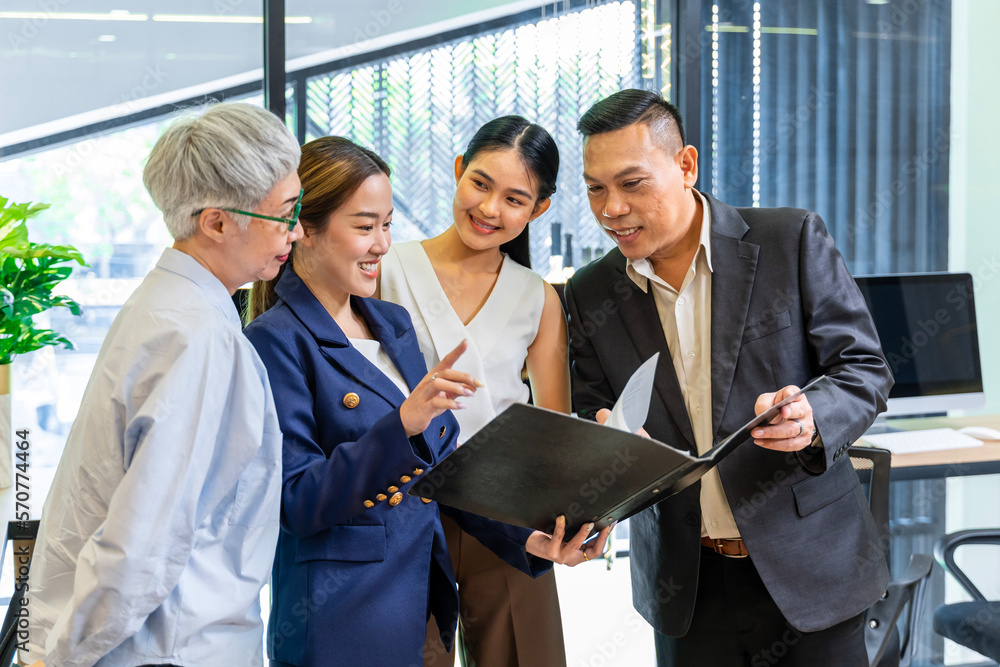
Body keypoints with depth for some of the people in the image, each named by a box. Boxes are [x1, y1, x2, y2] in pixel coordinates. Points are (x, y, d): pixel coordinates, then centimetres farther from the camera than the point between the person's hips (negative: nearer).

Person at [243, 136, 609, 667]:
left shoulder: (393, 324, 11)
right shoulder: (275, 340, -12)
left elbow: (443, 465, 12)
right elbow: (296, 502, -18)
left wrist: (526, 538, -1)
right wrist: (403, 424, -29)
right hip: (340, 623, -7)